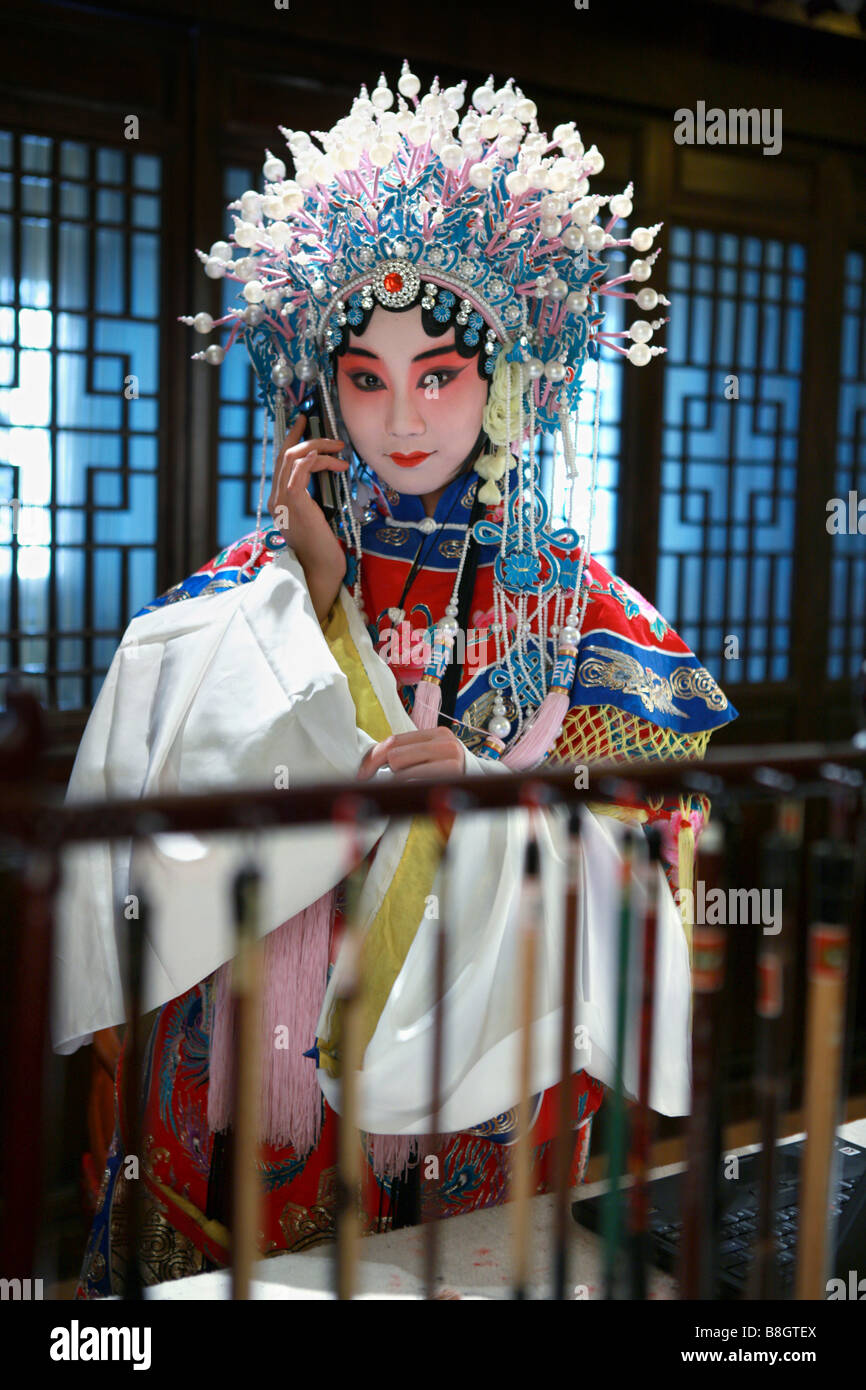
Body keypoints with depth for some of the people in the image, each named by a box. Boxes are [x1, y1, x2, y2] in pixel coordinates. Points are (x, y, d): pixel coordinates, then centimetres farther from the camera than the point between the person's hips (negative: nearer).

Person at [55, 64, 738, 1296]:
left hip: (480, 1088, 0)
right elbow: (180, 841, -14)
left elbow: (633, 865, -5)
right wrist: (312, 593, -14)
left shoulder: (570, 600, -2)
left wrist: (492, 793, -24)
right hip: (254, 1074, 0)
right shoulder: (256, 585, -1)